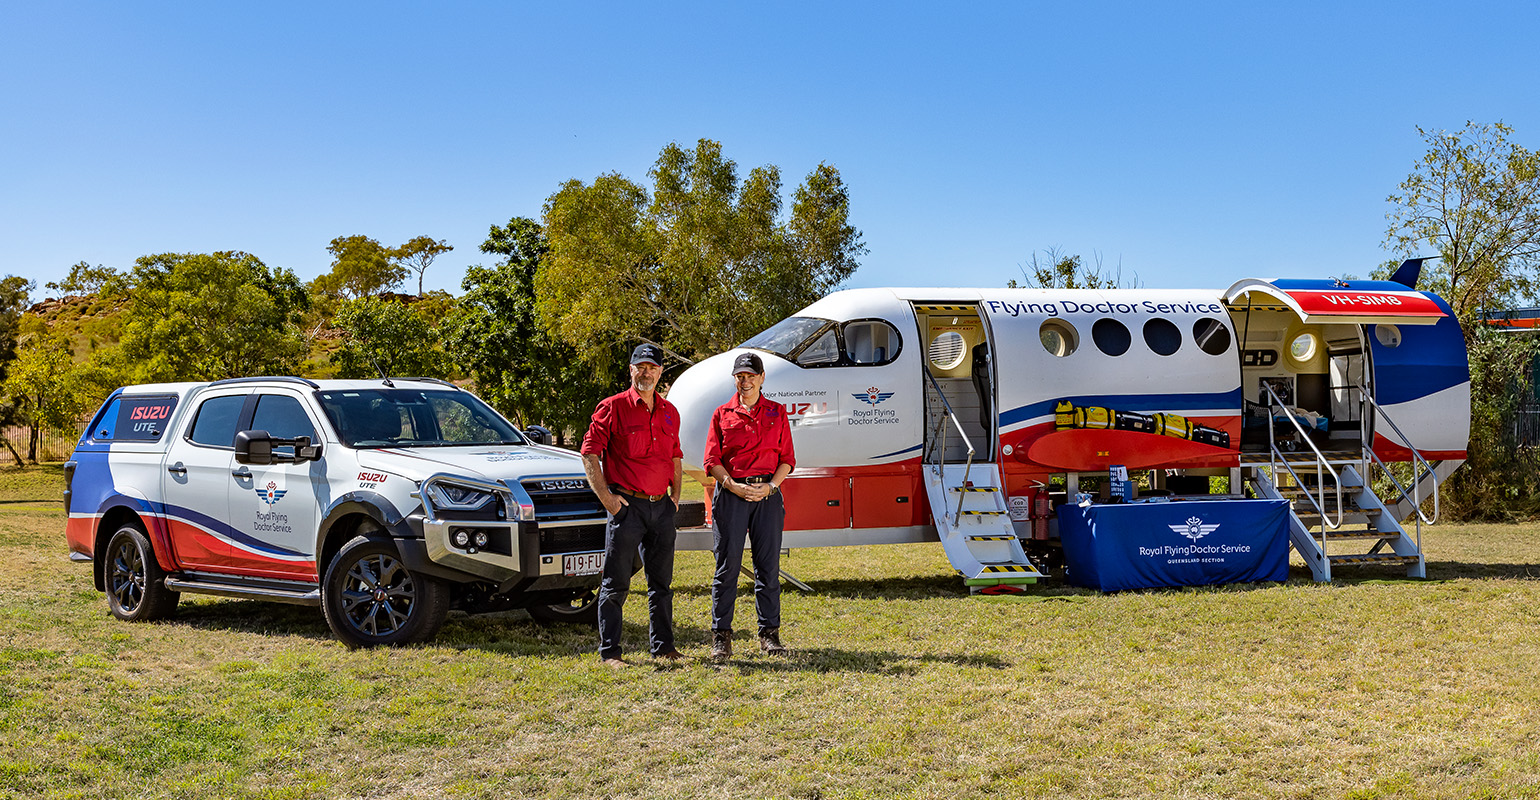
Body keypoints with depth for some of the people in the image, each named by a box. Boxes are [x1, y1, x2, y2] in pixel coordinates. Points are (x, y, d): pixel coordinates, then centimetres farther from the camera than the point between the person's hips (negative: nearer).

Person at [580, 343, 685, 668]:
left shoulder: (670, 413, 13)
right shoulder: (613, 407, -5)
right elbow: (589, 452, -6)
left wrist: (675, 495, 11)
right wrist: (605, 496, -12)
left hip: (661, 507, 6)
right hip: (627, 505, -6)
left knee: (662, 582, 12)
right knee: (615, 583, -2)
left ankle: (663, 646, 22)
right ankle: (609, 651, 4)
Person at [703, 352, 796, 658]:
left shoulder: (777, 413, 12)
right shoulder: (722, 414, 8)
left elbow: (787, 458, 9)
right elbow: (712, 460, 3)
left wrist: (770, 486, -7)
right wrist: (734, 486, -11)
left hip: (767, 493, 1)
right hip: (731, 493, -1)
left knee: (768, 564, 2)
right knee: (727, 564, -2)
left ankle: (769, 633, 10)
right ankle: (721, 635, 4)